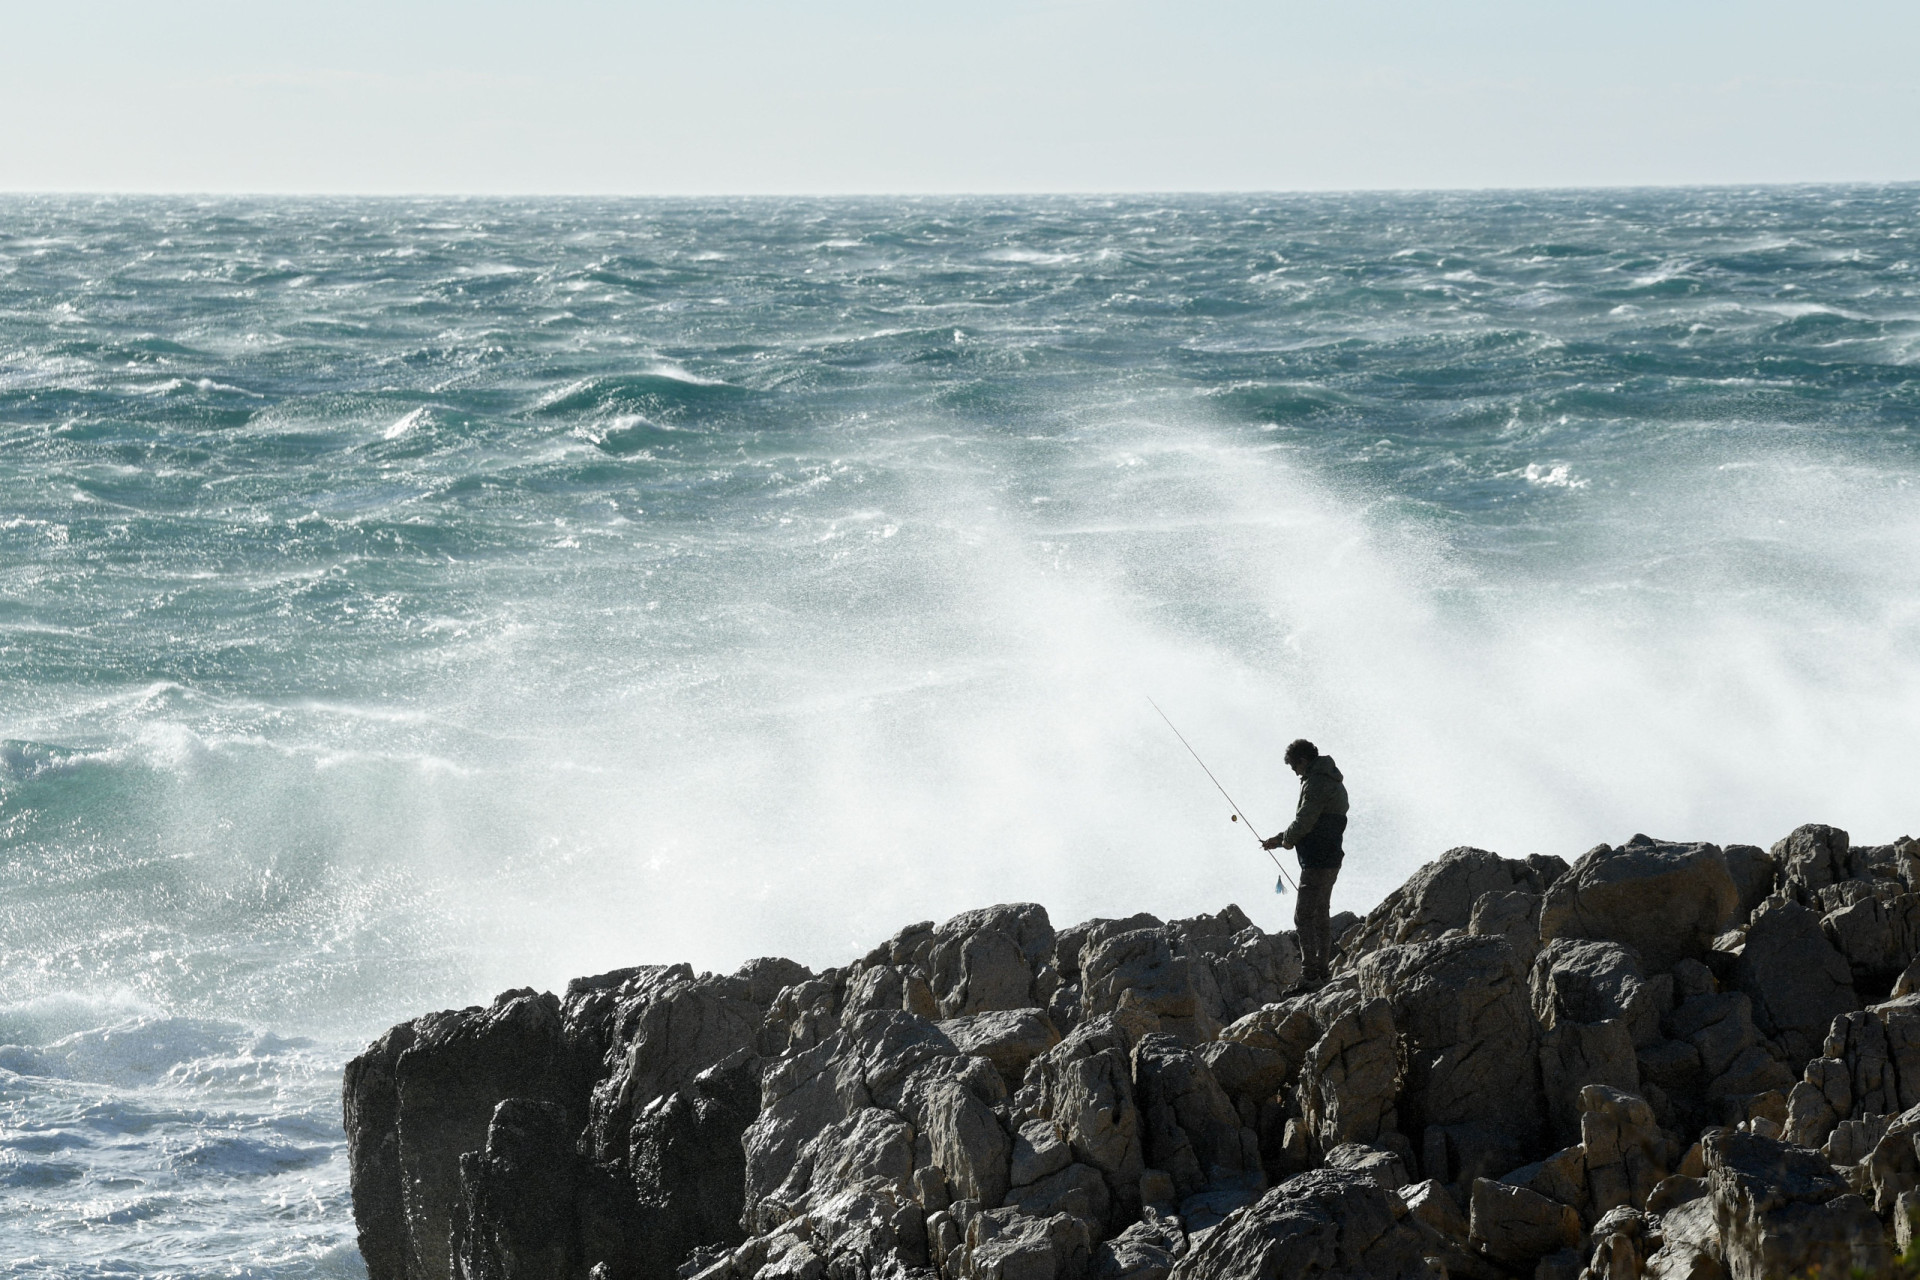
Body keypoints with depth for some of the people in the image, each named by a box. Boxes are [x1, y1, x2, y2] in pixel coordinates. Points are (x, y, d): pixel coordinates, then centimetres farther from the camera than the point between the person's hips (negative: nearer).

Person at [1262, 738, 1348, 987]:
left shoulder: (1317, 784, -15)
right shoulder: (1333, 783, 19)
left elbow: (1304, 821, -20)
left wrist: (1286, 839, 0)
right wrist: (1279, 840, 21)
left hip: (1317, 862, -11)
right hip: (1330, 860, 11)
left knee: (1304, 916, -9)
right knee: (1320, 915, 17)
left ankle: (1311, 975, -12)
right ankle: (1323, 971, 22)